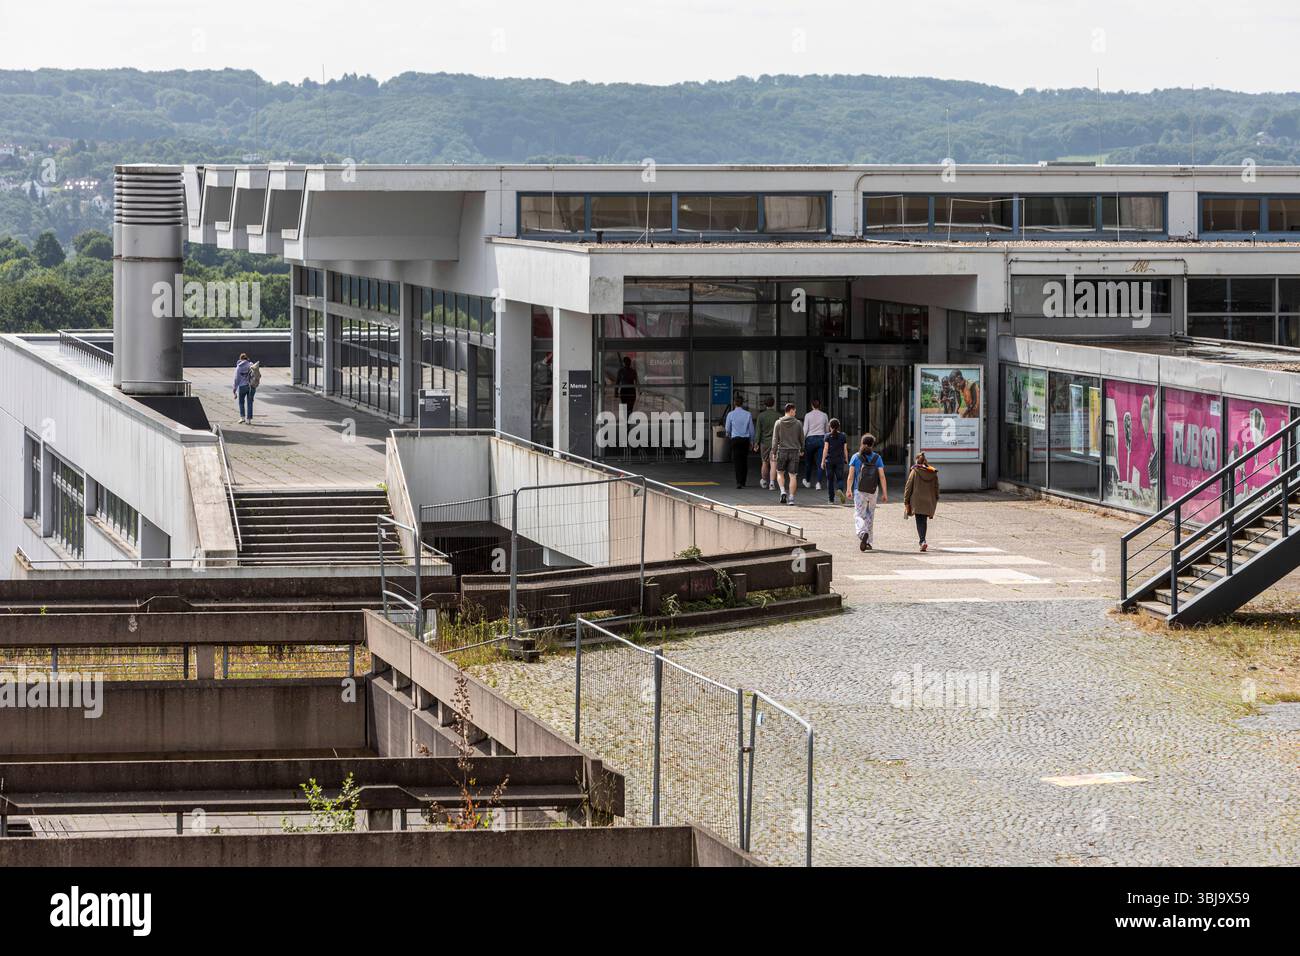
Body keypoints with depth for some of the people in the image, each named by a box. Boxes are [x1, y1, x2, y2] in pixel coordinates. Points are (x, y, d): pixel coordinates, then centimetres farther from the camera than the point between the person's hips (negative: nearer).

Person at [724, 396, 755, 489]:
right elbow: (751, 429, 4)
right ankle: (743, 482, 19)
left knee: (737, 461, -3)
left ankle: (739, 482, -15)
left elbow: (728, 428, 6)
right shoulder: (748, 414, -2)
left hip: (735, 439, -2)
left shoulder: (730, 414, -5)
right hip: (745, 439, 2)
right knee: (744, 460, 13)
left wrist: (728, 435, 29)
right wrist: (751, 441, 16)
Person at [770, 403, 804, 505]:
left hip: (782, 451, 0)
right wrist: (802, 450, 23)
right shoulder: (798, 423, -1)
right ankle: (791, 498, -1)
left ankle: (783, 491, -5)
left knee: (780, 473, 15)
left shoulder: (778, 423, -2)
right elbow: (801, 438, 8)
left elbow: (775, 439, -4)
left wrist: (774, 452, 2)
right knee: (792, 475, 2)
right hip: (794, 451, 0)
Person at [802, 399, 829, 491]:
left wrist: (802, 441, 0)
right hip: (821, 438, 1)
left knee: (808, 461, 14)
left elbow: (805, 430, -6)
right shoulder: (824, 415, 3)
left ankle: (807, 481, 28)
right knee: (820, 462, 0)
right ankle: (818, 482, -11)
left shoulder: (808, 415, -4)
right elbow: (827, 429, 12)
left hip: (810, 439, -1)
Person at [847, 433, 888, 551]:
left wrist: (848, 490, 6)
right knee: (870, 516, 15)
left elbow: (851, 476, -4)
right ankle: (869, 542, 20)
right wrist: (884, 493, -1)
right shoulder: (877, 458, 0)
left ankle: (862, 533, -31)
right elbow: (882, 476, -4)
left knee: (859, 515, -1)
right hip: (873, 491, 2)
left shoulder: (856, 457, -2)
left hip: (859, 491, -2)